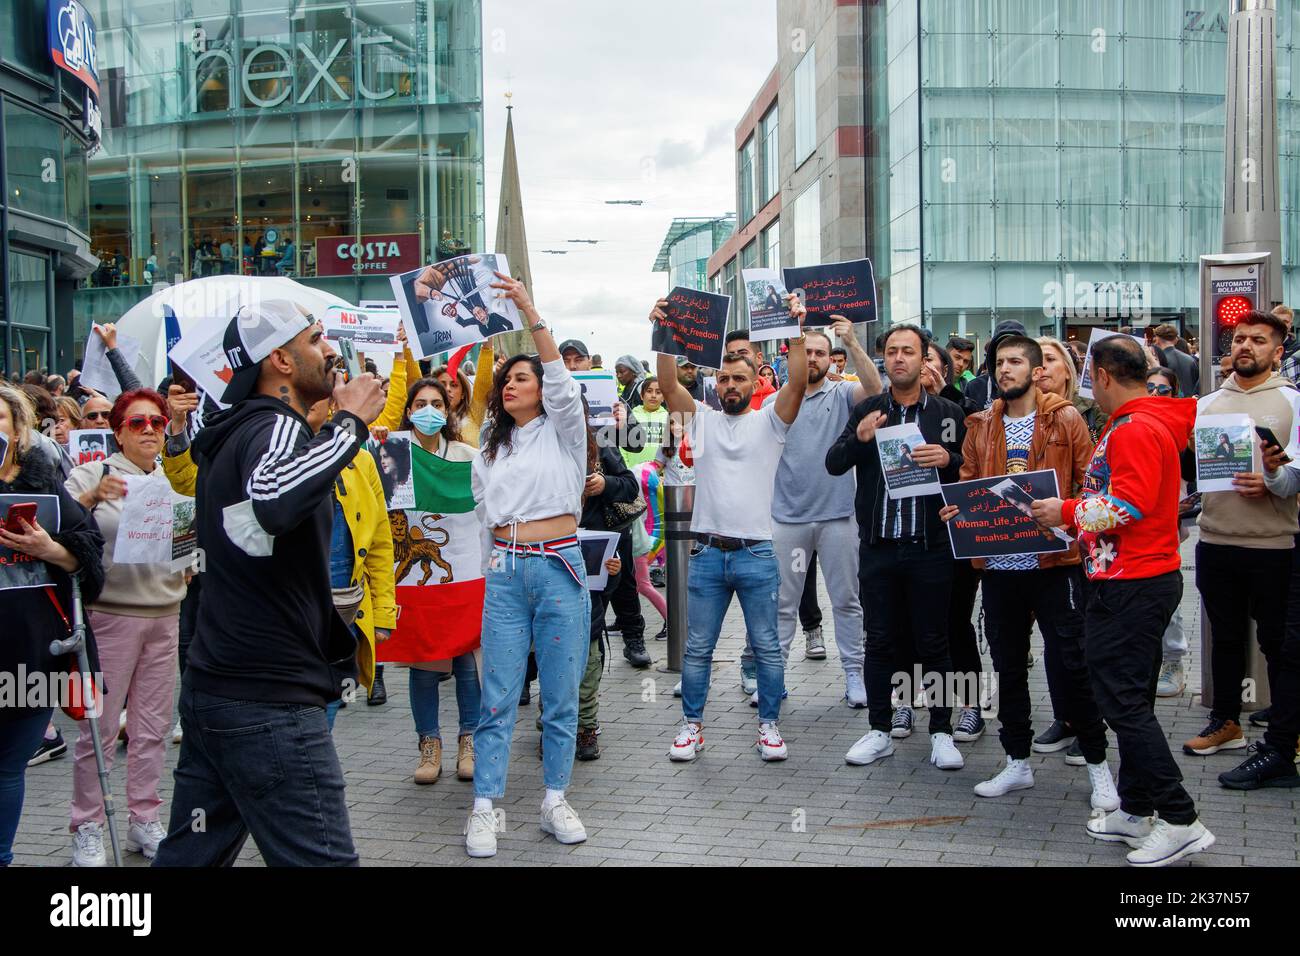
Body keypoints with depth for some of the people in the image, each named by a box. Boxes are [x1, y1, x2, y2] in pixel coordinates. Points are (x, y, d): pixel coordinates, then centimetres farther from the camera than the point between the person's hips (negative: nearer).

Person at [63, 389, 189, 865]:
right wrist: (91, 497, -28)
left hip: (165, 615, 4)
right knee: (99, 726, -1)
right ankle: (87, 827, 9)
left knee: (153, 726, 9)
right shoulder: (94, 474, -1)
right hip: (110, 614, -4)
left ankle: (145, 820, 18)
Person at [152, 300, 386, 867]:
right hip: (268, 700, -10)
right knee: (323, 859, -6)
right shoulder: (277, 428, -14)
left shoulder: (233, 431, 14)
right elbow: (276, 500, -38)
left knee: (191, 852, 15)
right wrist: (349, 421, -24)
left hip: (211, 688, 10)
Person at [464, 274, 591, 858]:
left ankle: (555, 801, 15)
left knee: (561, 695, 4)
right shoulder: (489, 450, 16)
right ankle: (484, 810, 4)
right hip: (504, 573, 2)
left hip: (559, 568, -2)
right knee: (498, 698, 0)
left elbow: (560, 379, -12)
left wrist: (529, 312, -20)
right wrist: (494, 565, 13)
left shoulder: (562, 431, 5)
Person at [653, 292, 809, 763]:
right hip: (707, 552, 2)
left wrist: (796, 330, -22)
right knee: (697, 648, 8)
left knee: (767, 648, 6)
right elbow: (667, 385, -5)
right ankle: (692, 725, 19)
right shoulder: (701, 420, 8)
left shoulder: (769, 421, 3)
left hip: (756, 553, -2)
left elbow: (798, 382, -12)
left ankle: (768, 725, 18)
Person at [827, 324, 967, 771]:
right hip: (878, 546, 2)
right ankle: (879, 730, 19)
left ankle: (941, 732, 16)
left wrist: (948, 459, -18)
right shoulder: (866, 410, 7)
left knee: (933, 642, 5)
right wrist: (858, 438, -18)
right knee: (880, 641, 9)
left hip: (930, 547, -1)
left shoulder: (948, 413, 4)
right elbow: (833, 463, 1)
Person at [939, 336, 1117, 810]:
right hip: (999, 564, 4)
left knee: (1071, 664, -1)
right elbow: (967, 485, 14)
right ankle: (1017, 762, 26)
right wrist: (957, 509, -6)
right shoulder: (981, 426, 10)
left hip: (1055, 561, -4)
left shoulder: (1065, 420, -2)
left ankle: (1098, 764, 13)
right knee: (1008, 666, 13)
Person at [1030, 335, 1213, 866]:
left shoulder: (1134, 430, -17)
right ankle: (1137, 811, 23)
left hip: (1130, 584, -11)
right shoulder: (1145, 422, 16)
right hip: (1147, 578, 11)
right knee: (1131, 699, 15)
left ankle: (1179, 820, -5)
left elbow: (1130, 505, -23)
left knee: (1123, 701, -8)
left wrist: (1068, 512, -13)